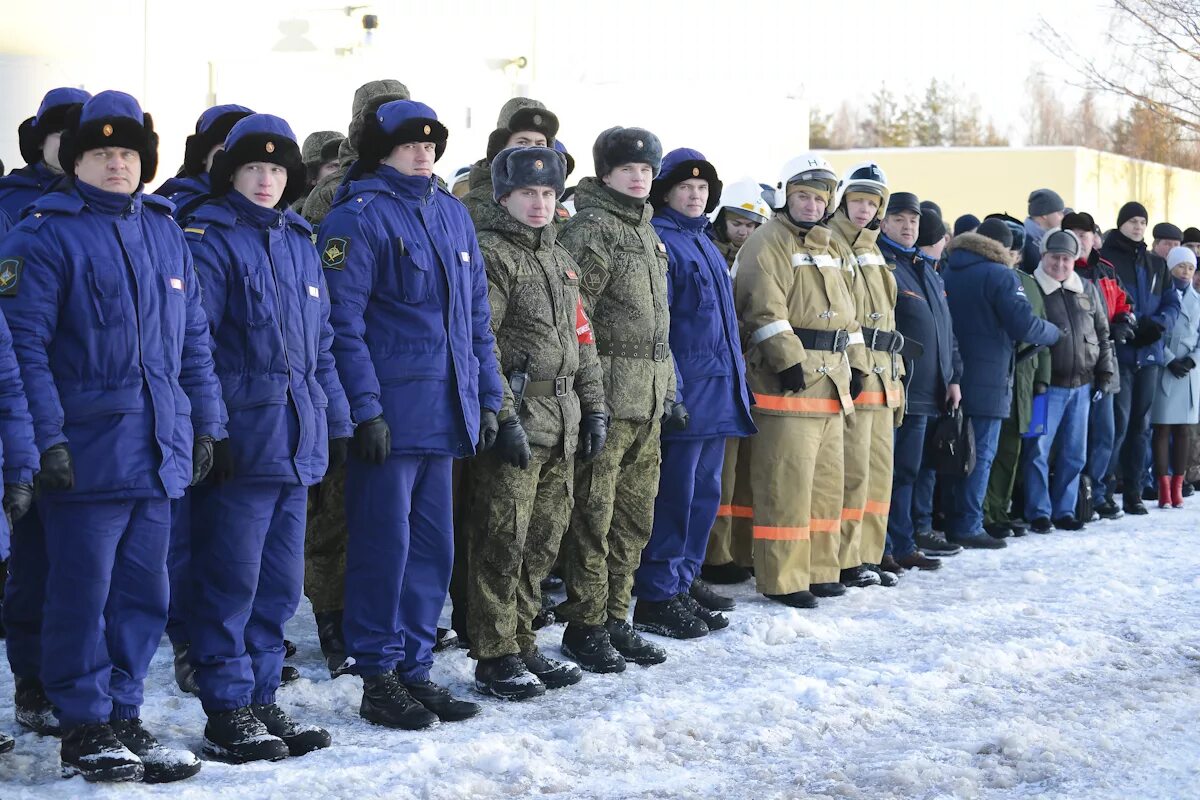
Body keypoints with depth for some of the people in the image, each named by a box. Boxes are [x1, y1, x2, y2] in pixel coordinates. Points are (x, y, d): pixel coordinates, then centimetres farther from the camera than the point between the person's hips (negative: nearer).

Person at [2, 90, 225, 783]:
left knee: (144, 594, 11)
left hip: (160, 452, 6)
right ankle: (85, 731, 12)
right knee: (84, 594, 1)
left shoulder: (166, 233, 14)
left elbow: (194, 337, 18)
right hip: (88, 453, -6)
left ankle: (123, 717, 23)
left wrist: (205, 423, 14)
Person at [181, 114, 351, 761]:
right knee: (230, 580, -2)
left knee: (279, 583, 12)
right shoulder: (209, 239, -5)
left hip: (297, 439, 7)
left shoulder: (299, 242, 17)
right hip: (239, 441, -7)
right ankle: (226, 713, 6)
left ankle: (260, 699, 21)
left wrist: (336, 420, 17)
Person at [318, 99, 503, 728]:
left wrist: (488, 395, 14)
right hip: (389, 413, -7)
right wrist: (365, 409, -18)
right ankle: (378, 680, 7)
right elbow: (343, 322, -13)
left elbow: (476, 313, 19)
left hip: (444, 412, 7)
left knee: (433, 546, 11)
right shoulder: (358, 218, -8)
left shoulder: (452, 215, 15)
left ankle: (415, 669, 20)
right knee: (384, 545, -2)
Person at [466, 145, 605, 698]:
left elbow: (581, 336, 24)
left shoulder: (558, 258, 20)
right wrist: (504, 417, -19)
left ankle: (522, 644, 22)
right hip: (515, 421, -8)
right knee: (502, 543, -5)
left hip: (561, 424, 8)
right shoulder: (490, 253, -7)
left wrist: (594, 407, 18)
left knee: (543, 540, 11)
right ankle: (495, 659, 2)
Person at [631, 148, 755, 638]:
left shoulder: (704, 243, 19)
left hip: (718, 391, 9)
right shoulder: (659, 240, -9)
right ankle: (657, 597, -3)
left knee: (705, 491, 13)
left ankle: (685, 579, 24)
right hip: (686, 390, -9)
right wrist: (670, 387, -20)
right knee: (676, 492, -7)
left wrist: (737, 377, 20)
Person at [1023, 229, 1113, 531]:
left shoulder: (1088, 290, 12)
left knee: (1074, 453, 9)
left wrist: (1104, 371, 12)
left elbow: (1102, 333, 18)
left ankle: (1064, 510, 18)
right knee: (1039, 450, -6)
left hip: (1081, 384, 5)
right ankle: (1039, 512, 2)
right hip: (1047, 385, -5)